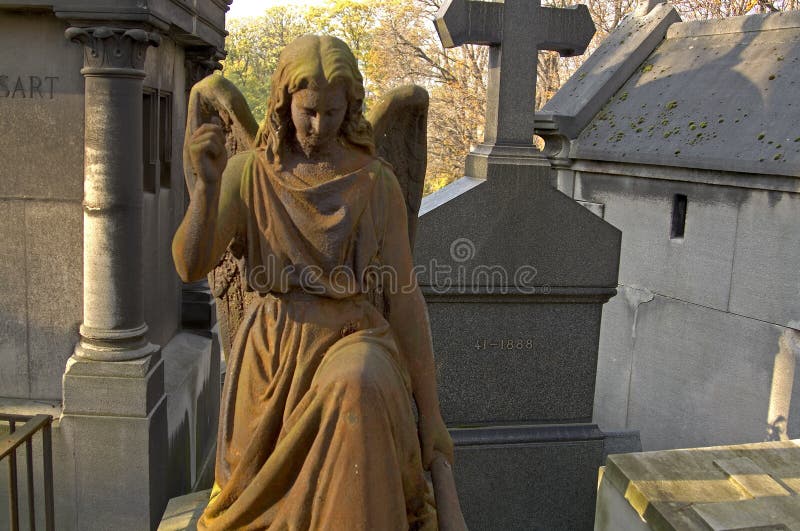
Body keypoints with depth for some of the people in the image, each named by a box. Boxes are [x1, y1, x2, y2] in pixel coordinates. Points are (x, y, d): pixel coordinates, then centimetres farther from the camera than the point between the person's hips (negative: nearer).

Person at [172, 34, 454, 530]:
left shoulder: (376, 181, -1)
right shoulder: (248, 173, 2)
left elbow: (404, 295, -2)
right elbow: (191, 265, -9)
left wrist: (430, 410, -5)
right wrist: (207, 182, -26)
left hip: (354, 343, -1)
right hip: (273, 352, 2)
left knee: (359, 389, -35)